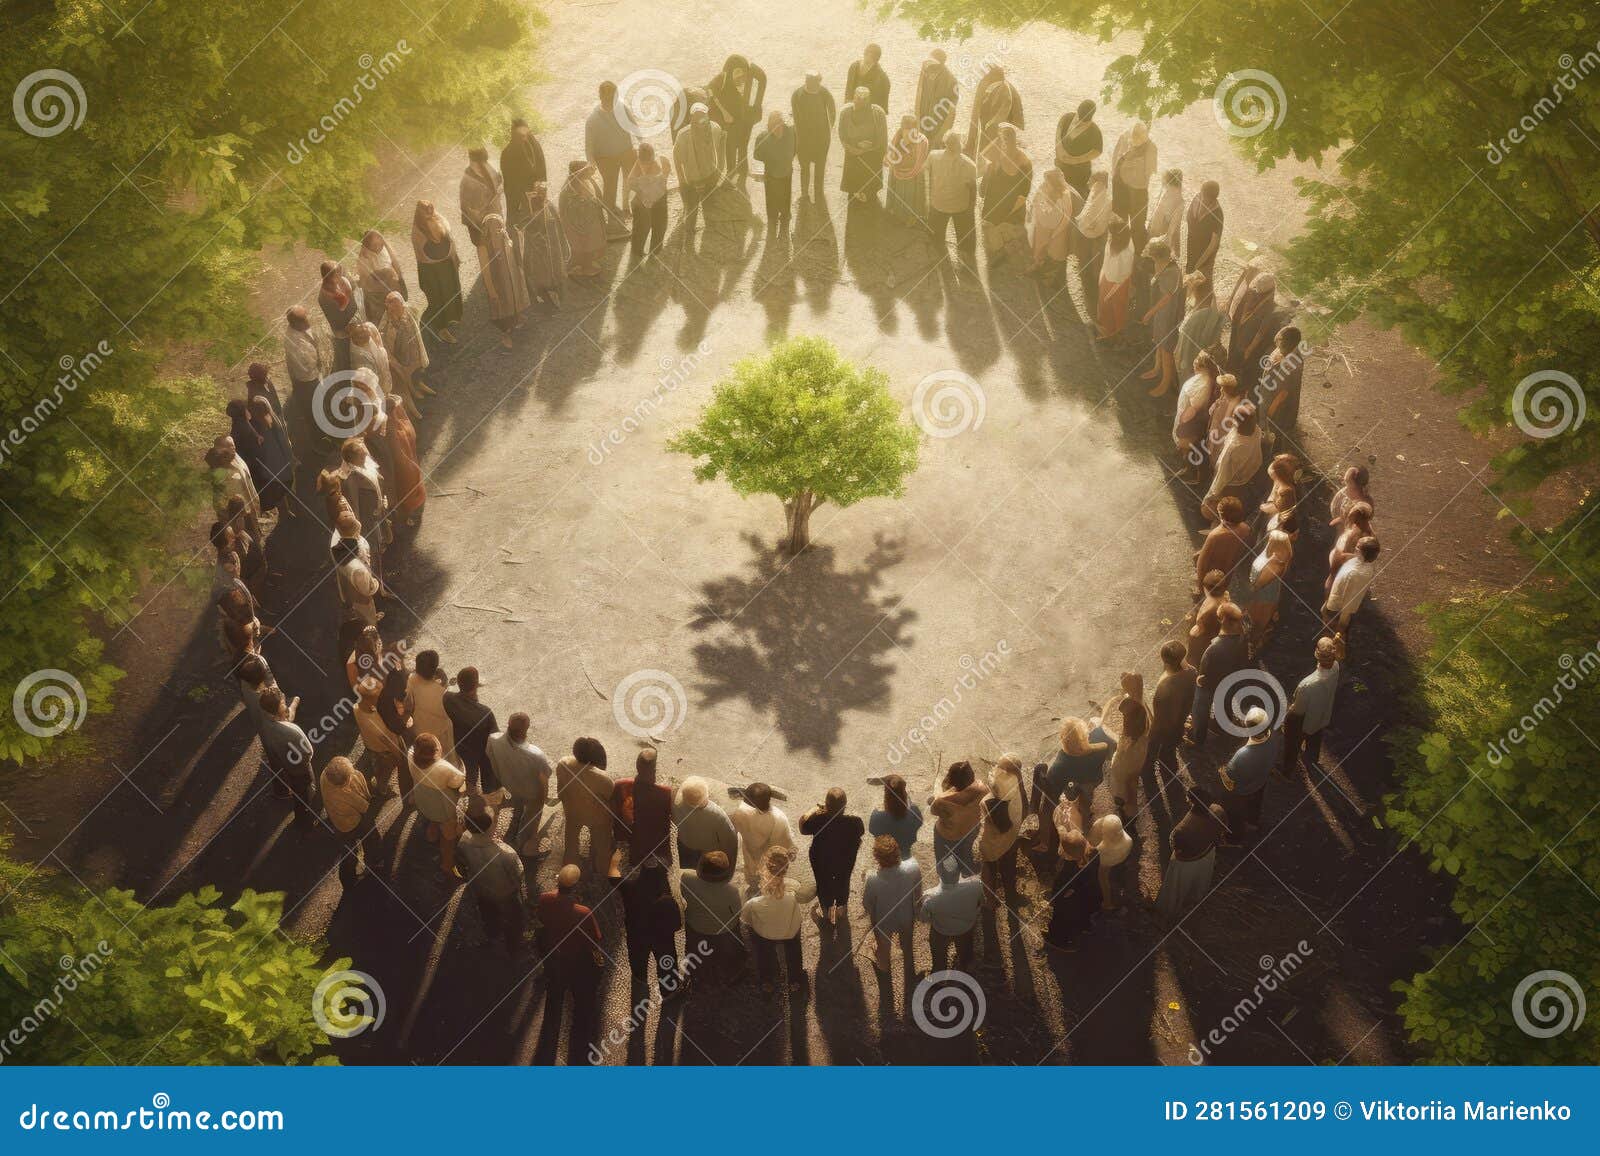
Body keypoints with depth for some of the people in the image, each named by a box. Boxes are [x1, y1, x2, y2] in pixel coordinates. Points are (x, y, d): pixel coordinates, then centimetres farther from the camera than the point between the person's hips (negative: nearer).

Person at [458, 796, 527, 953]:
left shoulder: (463, 842, -33)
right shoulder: (506, 854, -46)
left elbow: (464, 867, -11)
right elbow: (518, 876, -24)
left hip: (480, 891, 3)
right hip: (505, 895, -3)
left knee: (489, 916, 37)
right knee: (513, 922, 31)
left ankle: (493, 934, 66)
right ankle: (513, 947, 57)